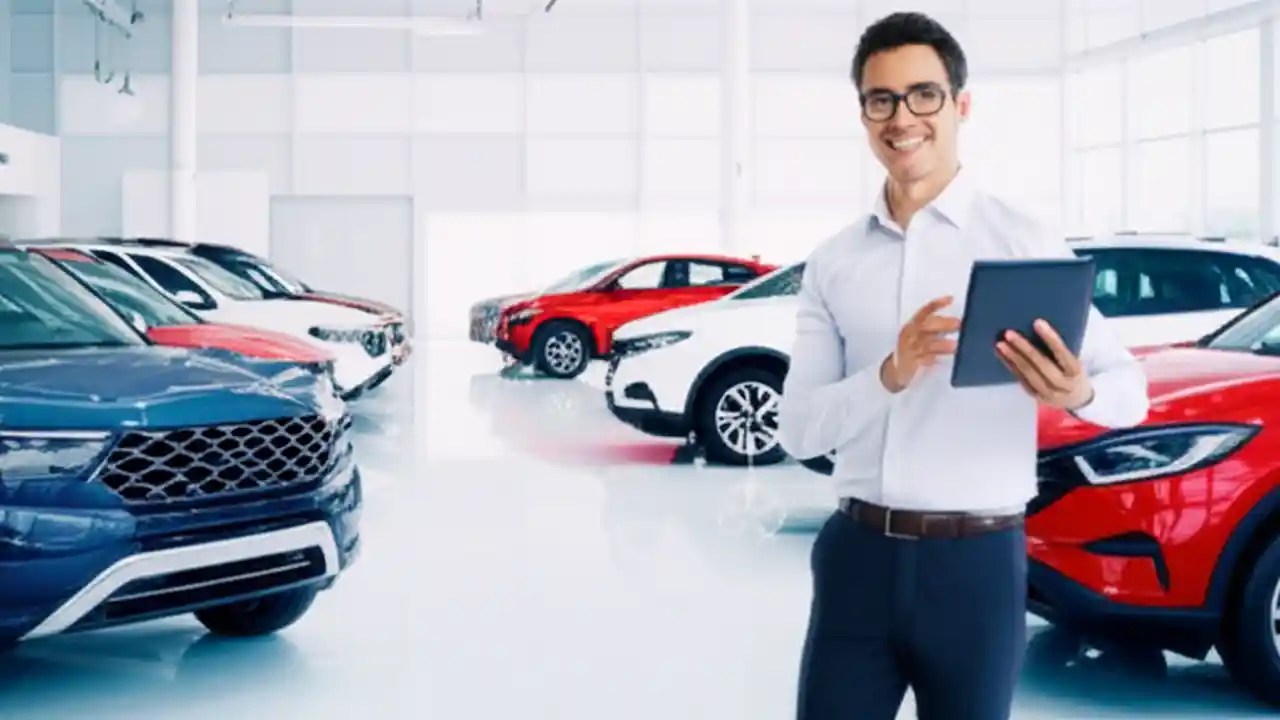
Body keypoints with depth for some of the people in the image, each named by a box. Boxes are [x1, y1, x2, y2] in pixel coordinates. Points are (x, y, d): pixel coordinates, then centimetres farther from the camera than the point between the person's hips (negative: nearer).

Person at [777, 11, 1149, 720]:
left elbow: (1130, 387, 0)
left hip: (974, 563, -2)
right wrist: (889, 376, -18)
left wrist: (1077, 393, -23)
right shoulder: (833, 262, 6)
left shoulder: (1022, 241, -2)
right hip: (855, 556, 2)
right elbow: (797, 429, 0)